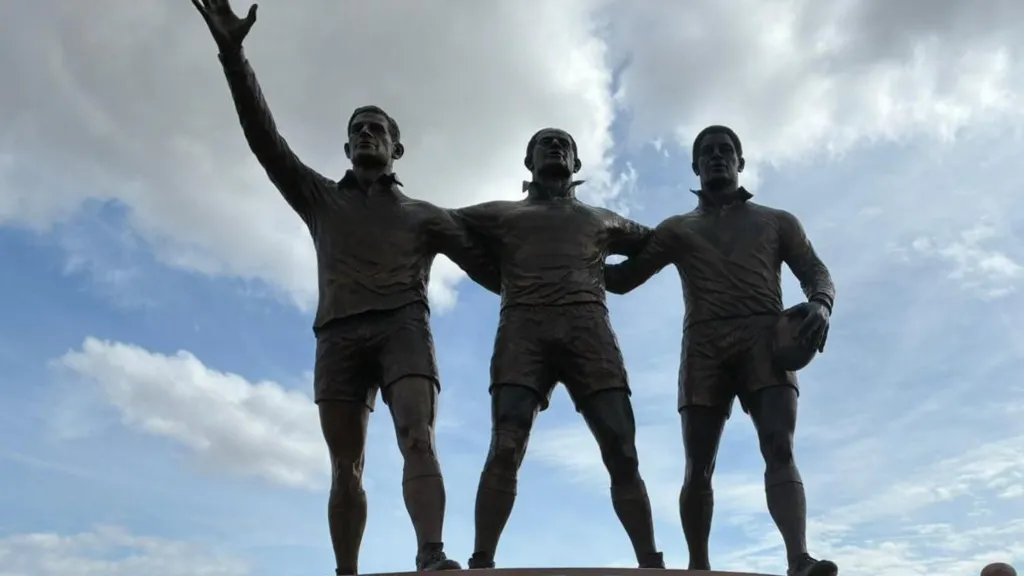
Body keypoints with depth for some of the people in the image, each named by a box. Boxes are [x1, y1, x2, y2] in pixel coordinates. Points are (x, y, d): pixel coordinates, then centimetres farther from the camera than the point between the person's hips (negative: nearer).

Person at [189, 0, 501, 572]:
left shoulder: (426, 216, 22)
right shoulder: (322, 199, 25)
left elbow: (493, 271, 17)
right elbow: (265, 139, 15)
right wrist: (232, 52, 6)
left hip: (403, 328, -2)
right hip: (340, 336, 2)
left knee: (419, 441, -22)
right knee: (346, 467, -3)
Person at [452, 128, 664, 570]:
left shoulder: (602, 219, 31)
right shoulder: (502, 214, 26)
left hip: (588, 326, 2)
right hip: (524, 326, -1)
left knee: (622, 453, -10)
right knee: (505, 449, -18)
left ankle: (652, 564, -7)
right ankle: (480, 563, -18)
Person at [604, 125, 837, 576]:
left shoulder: (777, 221, 24)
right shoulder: (676, 229, 24)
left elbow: (816, 273, 13)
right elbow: (622, 278, 24)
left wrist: (820, 304, -10)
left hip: (765, 338, -1)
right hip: (704, 345, 1)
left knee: (780, 449, -20)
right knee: (698, 467, -3)